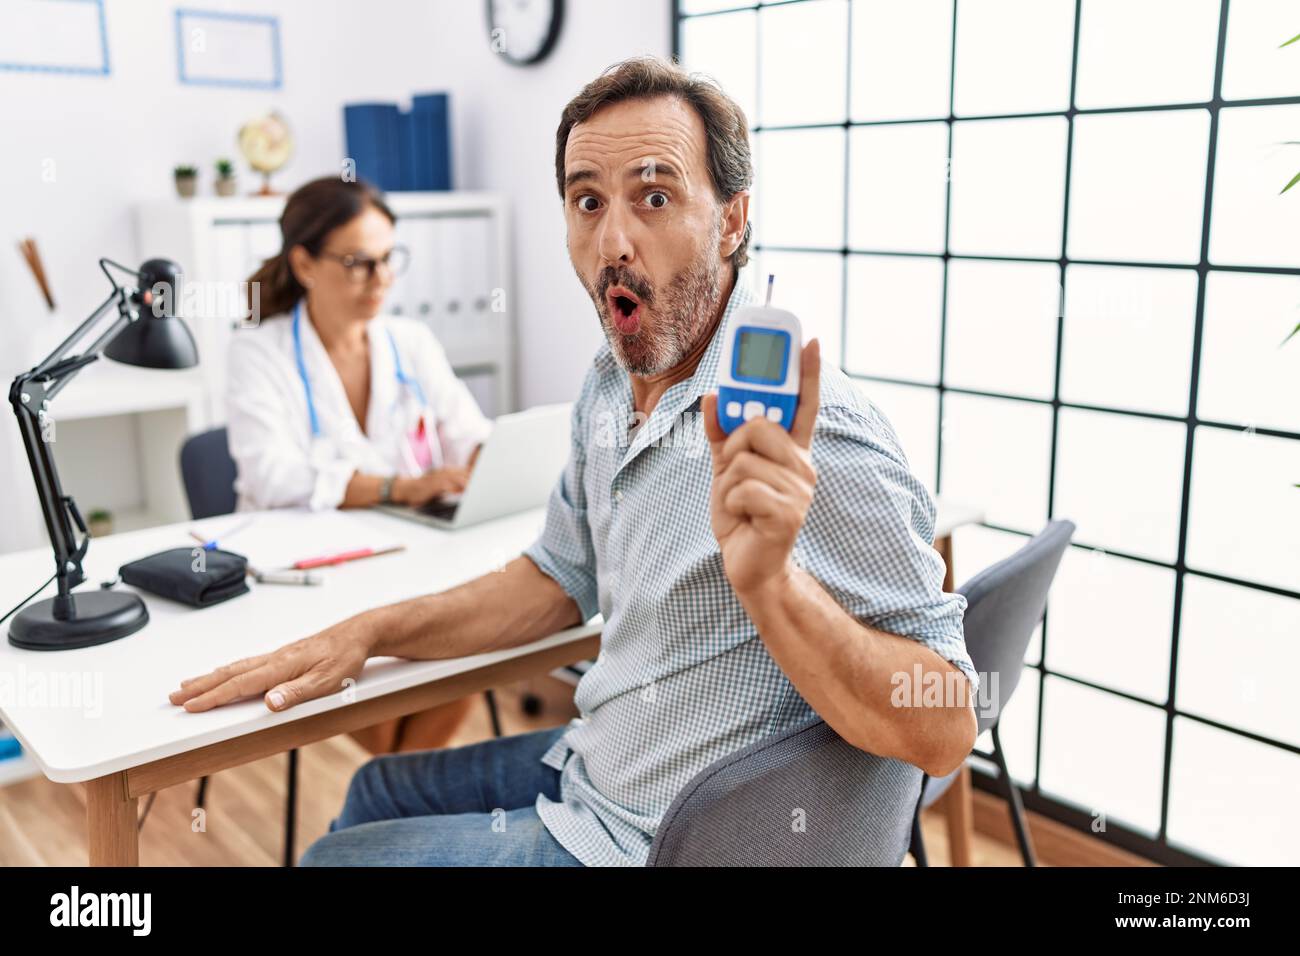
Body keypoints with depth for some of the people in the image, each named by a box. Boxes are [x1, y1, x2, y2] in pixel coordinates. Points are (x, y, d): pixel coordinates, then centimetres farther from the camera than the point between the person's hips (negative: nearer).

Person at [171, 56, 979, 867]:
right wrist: (368, 633, 5)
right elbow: (564, 579, 13)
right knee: (377, 792, 25)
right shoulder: (612, 385, 0)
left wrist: (771, 581, -44)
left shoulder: (801, 430, -29)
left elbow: (942, 732, -28)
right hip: (591, 768, 8)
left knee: (336, 855, 6)